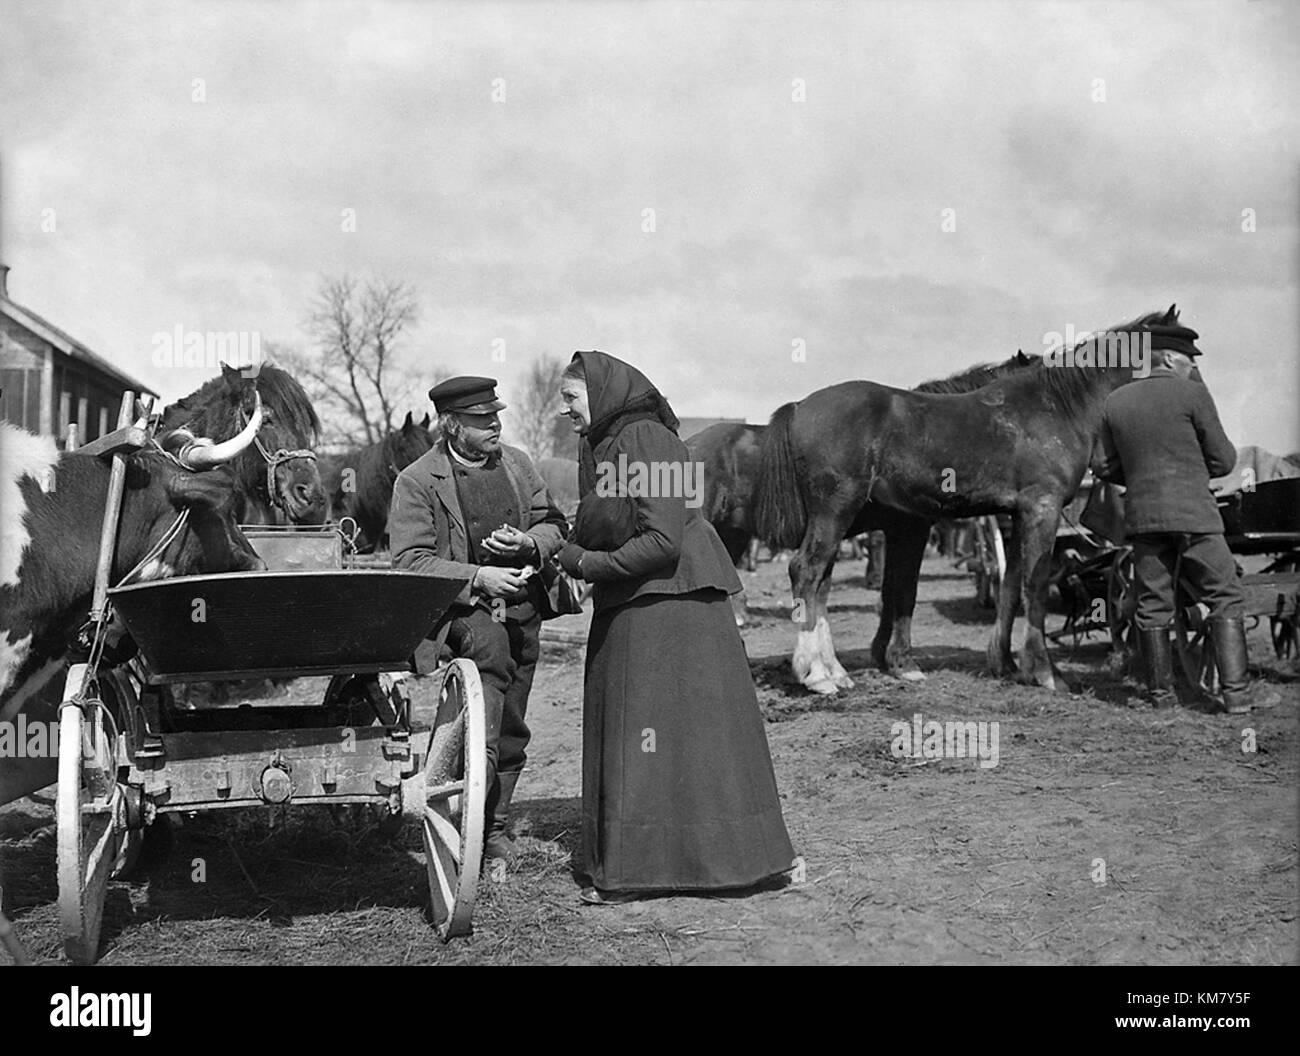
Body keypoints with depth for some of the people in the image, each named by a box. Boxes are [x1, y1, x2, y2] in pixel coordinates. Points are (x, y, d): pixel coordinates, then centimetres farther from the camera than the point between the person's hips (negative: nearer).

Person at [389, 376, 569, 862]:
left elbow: (555, 524, 16)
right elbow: (410, 561, -13)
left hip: (521, 608, 5)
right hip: (460, 607, -5)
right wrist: (477, 576, -22)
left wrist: (531, 543, -7)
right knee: (489, 644, -36)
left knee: (511, 730, 8)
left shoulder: (516, 463, 8)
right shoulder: (415, 482, -7)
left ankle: (495, 827, 24)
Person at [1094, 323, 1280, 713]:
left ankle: (1161, 692, 11)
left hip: (1143, 518, 5)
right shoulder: (1192, 394, -5)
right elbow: (1223, 460, -2)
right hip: (1193, 516, -5)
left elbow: (1104, 466, 11)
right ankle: (1236, 691, -3)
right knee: (1226, 599, 2)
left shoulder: (1115, 402, 8)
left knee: (1153, 604, 9)